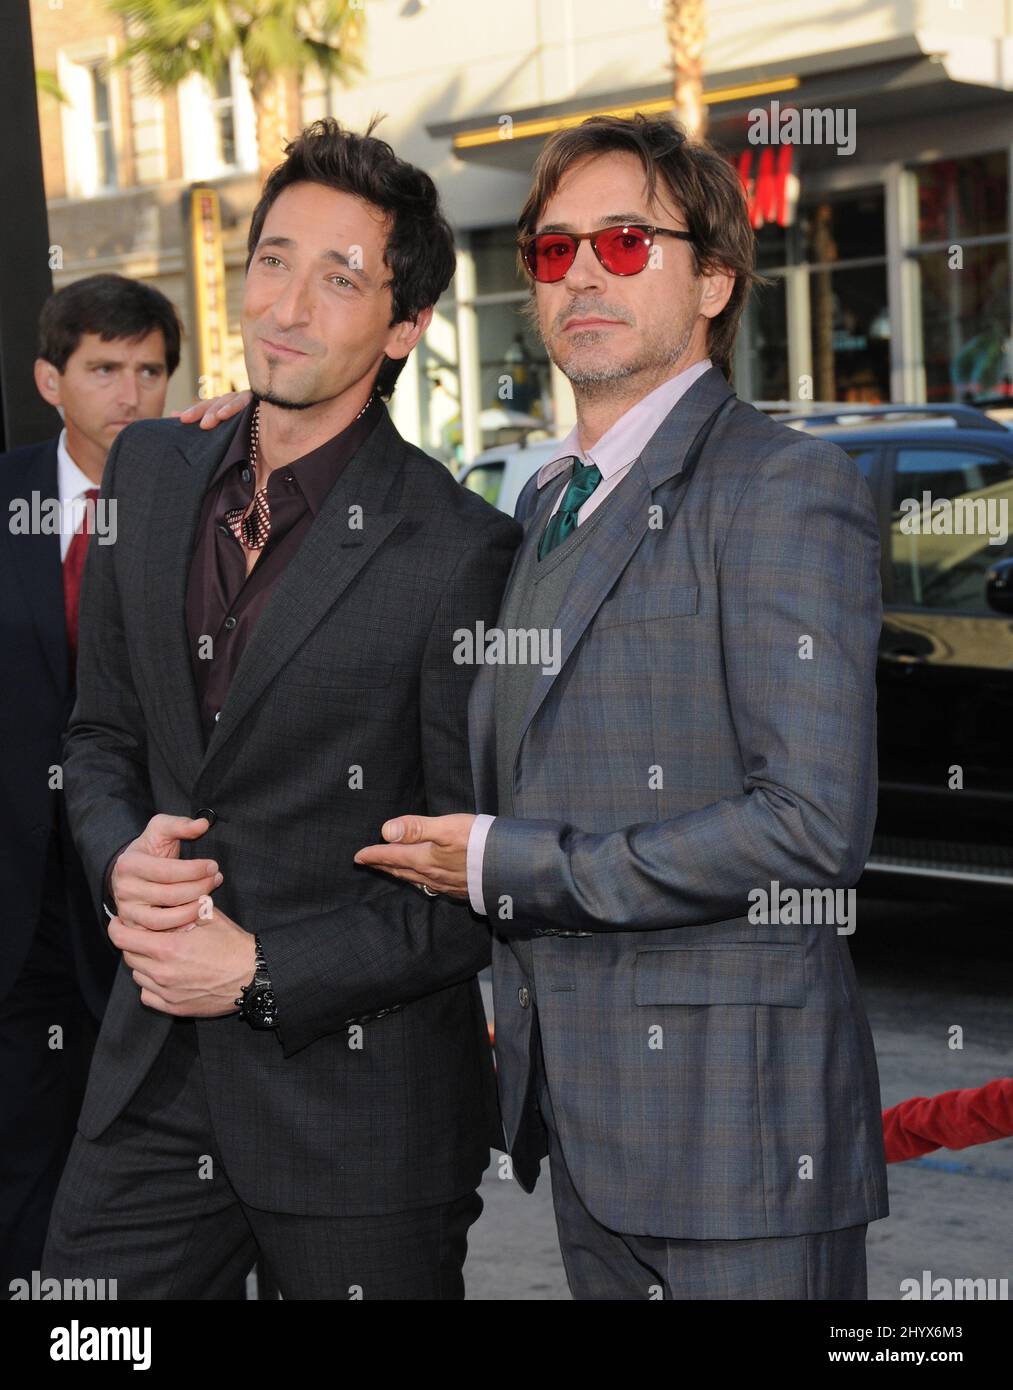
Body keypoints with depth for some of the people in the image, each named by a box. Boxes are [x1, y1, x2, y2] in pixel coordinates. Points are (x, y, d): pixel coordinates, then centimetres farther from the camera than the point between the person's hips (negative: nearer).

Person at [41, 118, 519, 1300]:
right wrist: (121, 857, -6)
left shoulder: (459, 554, -13)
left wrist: (264, 971, -14)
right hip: (154, 1079, 5)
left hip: (362, 1102, -5)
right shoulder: (151, 473, 6)